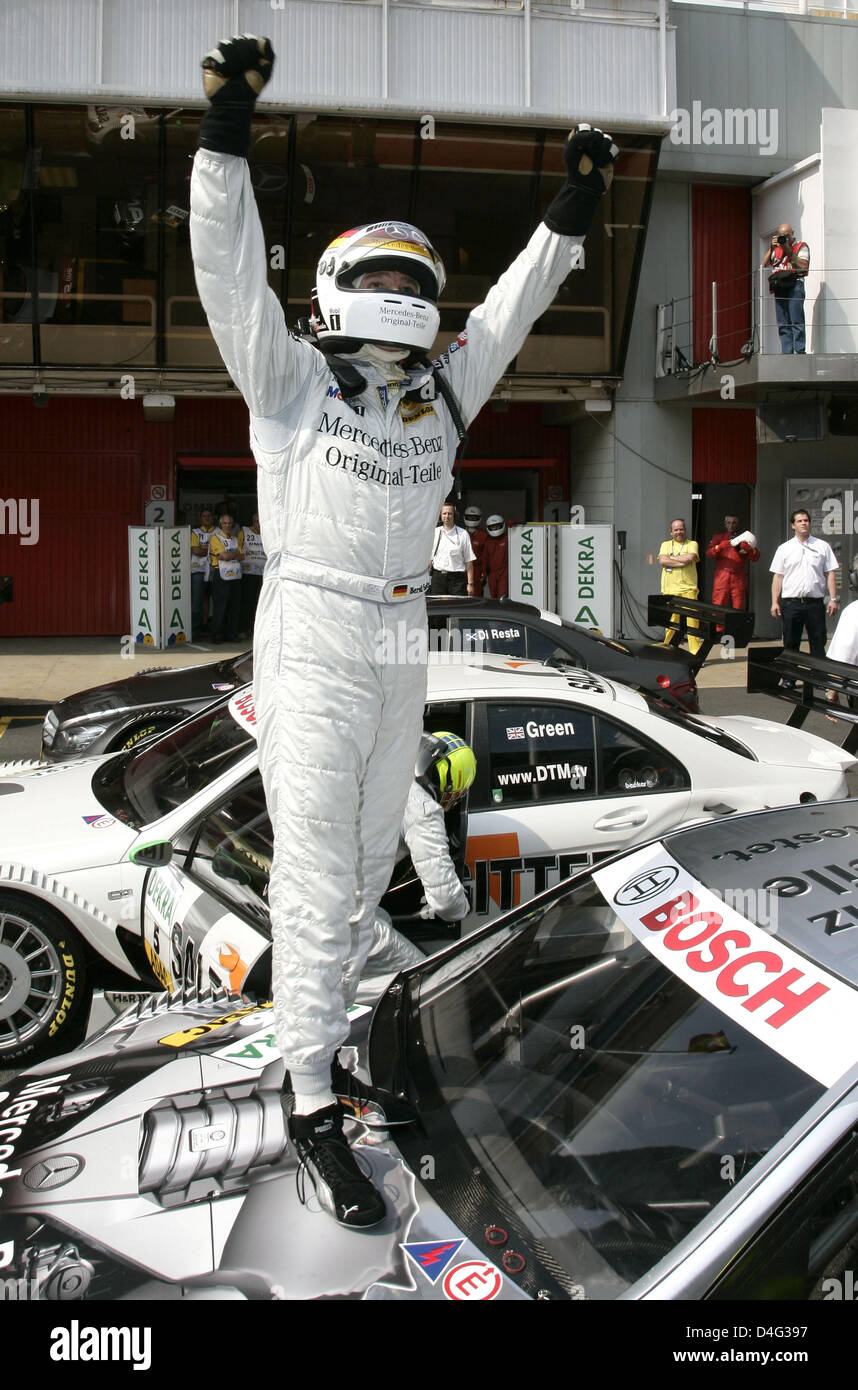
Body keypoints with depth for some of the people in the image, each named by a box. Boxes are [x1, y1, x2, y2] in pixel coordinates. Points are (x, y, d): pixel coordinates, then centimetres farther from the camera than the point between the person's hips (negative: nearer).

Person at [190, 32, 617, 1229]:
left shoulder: (439, 395, 14)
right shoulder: (289, 379, 0)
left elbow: (506, 313, 19)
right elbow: (233, 273, -9)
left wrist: (570, 212, 15)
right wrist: (226, 136, -17)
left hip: (401, 652, 6)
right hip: (311, 648, -6)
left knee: (368, 865, 13)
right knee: (318, 879, -5)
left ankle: (313, 1019, 31)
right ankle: (311, 1106, 3)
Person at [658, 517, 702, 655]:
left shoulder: (692, 544, 10)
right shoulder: (665, 545, 16)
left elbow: (690, 558, -10)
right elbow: (662, 561, -2)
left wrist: (671, 558, -1)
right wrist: (682, 561, -6)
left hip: (688, 588, -2)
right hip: (669, 590, 2)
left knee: (691, 620, -9)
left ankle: (696, 652, -7)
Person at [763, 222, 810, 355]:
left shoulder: (801, 246, 10)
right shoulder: (776, 248, 24)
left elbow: (804, 265, -5)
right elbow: (765, 265, 13)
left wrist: (788, 250, -7)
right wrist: (771, 248, 3)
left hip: (795, 285, -5)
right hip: (779, 287, 5)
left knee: (796, 321, -13)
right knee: (783, 324, 0)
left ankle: (800, 351, -17)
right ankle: (786, 352, -1)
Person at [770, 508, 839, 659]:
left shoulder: (823, 546, 8)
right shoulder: (784, 549, 9)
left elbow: (830, 574, 6)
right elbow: (778, 576, 7)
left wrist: (833, 599, -2)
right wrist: (775, 602, -1)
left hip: (815, 602, 0)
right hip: (791, 603, 0)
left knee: (818, 644, 1)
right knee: (790, 644, 4)